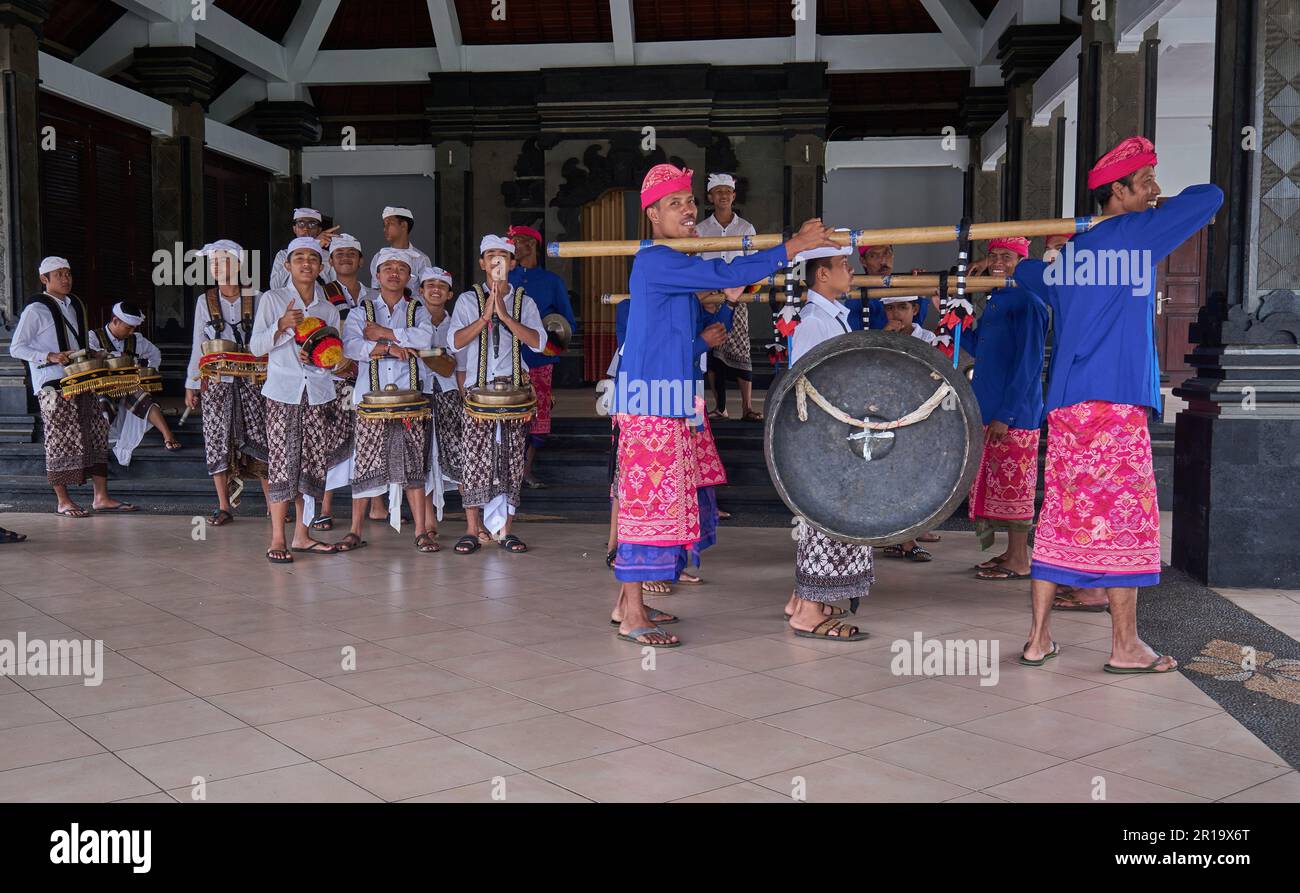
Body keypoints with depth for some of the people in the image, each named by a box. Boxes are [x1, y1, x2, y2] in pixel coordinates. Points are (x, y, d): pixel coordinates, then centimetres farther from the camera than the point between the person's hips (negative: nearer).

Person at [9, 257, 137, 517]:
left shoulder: (76, 304, 15)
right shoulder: (36, 309, -6)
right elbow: (16, 348, -8)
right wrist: (50, 356, -19)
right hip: (53, 385, -7)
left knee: (96, 433, 4)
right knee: (60, 439, -4)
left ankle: (101, 497, 8)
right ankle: (63, 502, 4)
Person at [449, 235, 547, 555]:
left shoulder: (524, 302, 10)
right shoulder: (468, 300, 9)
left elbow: (538, 342, -5)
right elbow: (456, 341, -3)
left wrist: (505, 315, -12)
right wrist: (485, 316, -12)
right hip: (478, 389, -1)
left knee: (512, 461, 1)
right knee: (473, 459, -6)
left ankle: (504, 529, 7)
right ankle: (473, 529, 0)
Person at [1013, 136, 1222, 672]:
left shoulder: (1066, 253, 18)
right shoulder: (1138, 232, -1)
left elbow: (1024, 273, 37)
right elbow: (1211, 197, 4)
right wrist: (1159, 207, 20)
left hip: (1065, 403, 7)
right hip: (1116, 405, -7)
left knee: (1060, 517, 8)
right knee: (1125, 516, 0)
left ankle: (1038, 639, 10)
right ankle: (1125, 646, 6)